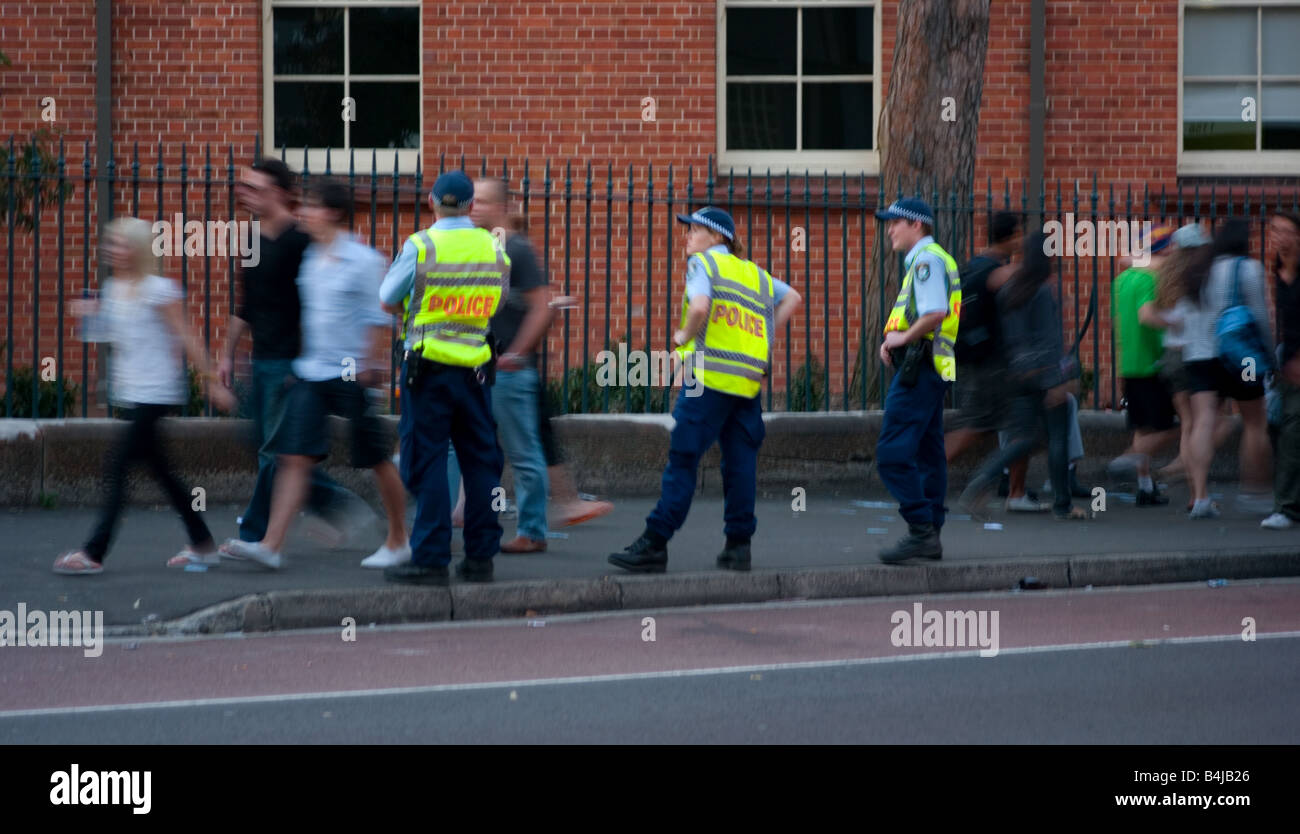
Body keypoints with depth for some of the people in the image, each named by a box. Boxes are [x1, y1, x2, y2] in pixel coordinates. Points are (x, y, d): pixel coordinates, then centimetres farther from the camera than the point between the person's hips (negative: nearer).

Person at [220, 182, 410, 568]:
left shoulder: (363, 261, -9)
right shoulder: (310, 259, 11)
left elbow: (379, 318, -10)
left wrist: (367, 367, -14)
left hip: (350, 375, -6)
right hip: (310, 373, 6)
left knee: (378, 460, 5)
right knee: (294, 458, -4)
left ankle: (398, 542, 20)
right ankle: (271, 545, -11)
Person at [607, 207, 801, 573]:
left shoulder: (703, 263, -1)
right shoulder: (754, 273, 21)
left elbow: (699, 307, -18)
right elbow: (792, 298, 26)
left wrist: (684, 335, -1)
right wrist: (761, 335, 20)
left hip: (710, 377, -7)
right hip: (749, 378, 7)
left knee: (683, 459, -7)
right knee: (740, 462, 7)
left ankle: (654, 545, -9)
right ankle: (738, 545, 7)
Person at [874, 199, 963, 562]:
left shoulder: (927, 259, -11)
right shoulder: (931, 260, 22)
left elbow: (935, 313, -25)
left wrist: (902, 337, -12)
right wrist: (894, 339, 8)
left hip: (918, 367, -11)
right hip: (932, 368, 11)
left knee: (893, 453, -14)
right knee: (928, 454, 10)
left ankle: (921, 530, -18)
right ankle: (930, 536, 12)